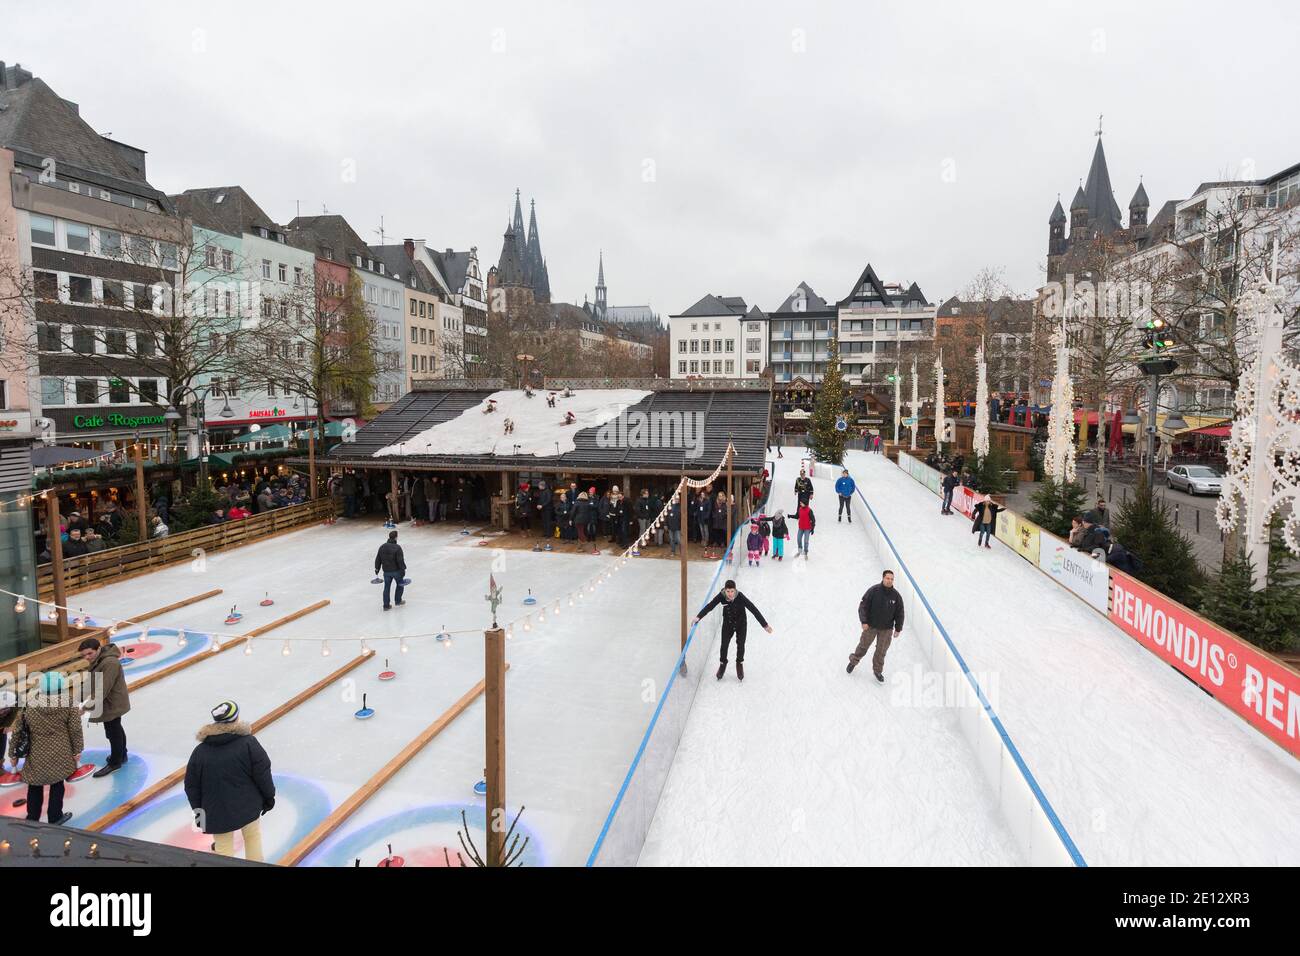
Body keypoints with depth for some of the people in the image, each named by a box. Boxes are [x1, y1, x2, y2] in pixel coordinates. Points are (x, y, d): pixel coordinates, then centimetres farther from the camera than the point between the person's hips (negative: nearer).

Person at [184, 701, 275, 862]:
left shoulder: (200, 752, -5)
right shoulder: (248, 743, -13)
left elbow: (192, 785, 2)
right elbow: (262, 773, -10)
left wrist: (198, 811, 15)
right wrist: (268, 797, 5)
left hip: (218, 812, 1)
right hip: (248, 806, -1)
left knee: (223, 849, 12)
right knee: (253, 837, 20)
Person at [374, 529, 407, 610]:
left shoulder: (382, 547, 2)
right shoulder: (397, 547, -17)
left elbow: (378, 559, 8)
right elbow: (400, 560, -18)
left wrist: (377, 569, 18)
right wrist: (403, 570, -11)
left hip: (386, 571, 5)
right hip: (396, 571, -4)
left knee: (386, 587, 11)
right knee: (400, 585, 18)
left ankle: (386, 605, 13)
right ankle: (398, 601, 25)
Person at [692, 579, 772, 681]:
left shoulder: (740, 597, -31)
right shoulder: (721, 596, -26)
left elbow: (753, 609, -28)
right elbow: (709, 606, -21)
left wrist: (765, 625, -27)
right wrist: (698, 617, -34)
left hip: (741, 623, -1)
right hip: (727, 623, 1)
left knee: (740, 644, 3)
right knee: (724, 644, 0)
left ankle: (740, 663, 33)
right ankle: (723, 664, 29)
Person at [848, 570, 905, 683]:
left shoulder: (896, 595, -8)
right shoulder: (873, 590, -16)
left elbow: (899, 613, 2)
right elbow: (863, 605, -12)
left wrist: (898, 629, 4)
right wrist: (864, 621, -16)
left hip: (886, 629, 2)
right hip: (870, 626, -2)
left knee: (881, 651, 9)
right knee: (863, 646, 12)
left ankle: (878, 670, 28)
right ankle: (853, 661, 36)